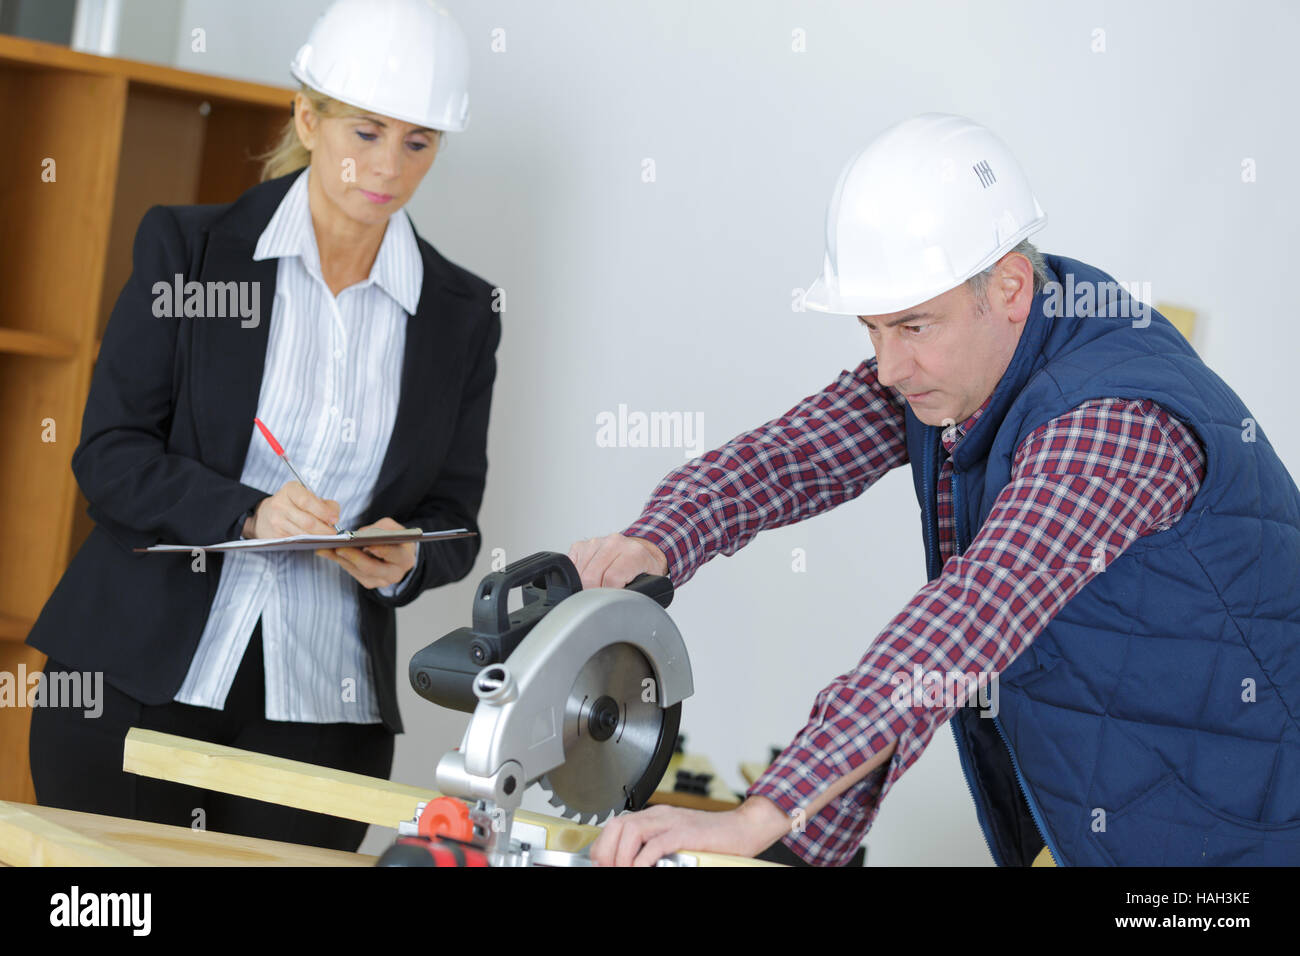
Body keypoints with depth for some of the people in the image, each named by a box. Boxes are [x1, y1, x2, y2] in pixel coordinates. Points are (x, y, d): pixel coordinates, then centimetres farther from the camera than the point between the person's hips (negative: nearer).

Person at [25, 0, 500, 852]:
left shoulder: (462, 314, 6)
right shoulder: (188, 247, 0)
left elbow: (453, 514, 10)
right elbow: (109, 453, -4)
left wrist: (403, 559, -13)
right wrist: (248, 514, -20)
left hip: (324, 708, 2)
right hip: (141, 677, -1)